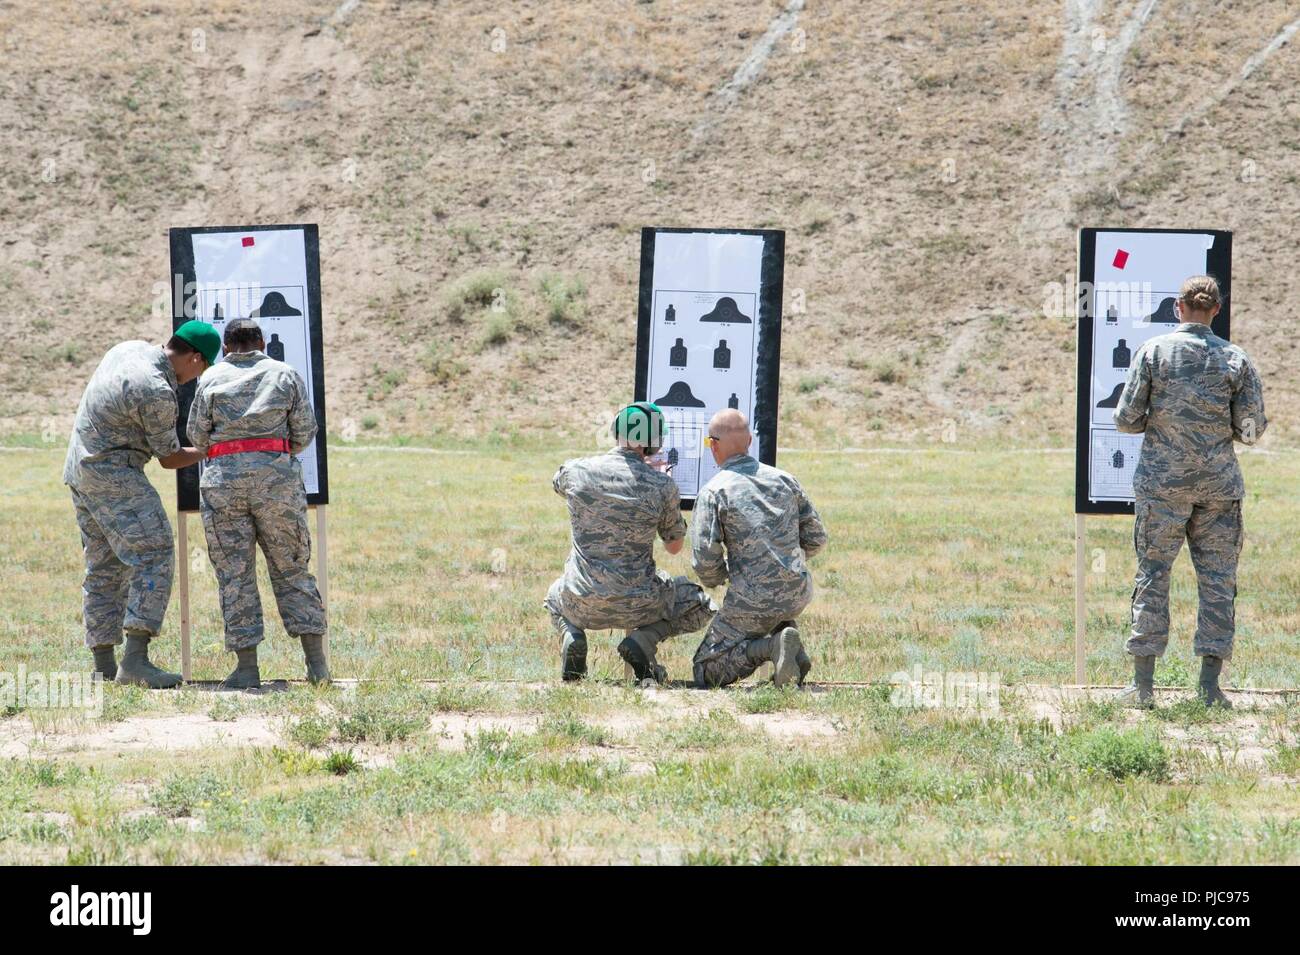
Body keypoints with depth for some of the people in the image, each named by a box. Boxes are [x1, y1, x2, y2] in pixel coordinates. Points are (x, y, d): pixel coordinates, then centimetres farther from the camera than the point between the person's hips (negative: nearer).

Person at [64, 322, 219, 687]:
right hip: (113, 476, -10)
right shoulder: (157, 393, -20)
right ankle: (135, 658, -24)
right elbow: (169, 458, -7)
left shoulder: (130, 349, 7)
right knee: (154, 558, -13)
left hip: (79, 469, 10)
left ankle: (104, 666, 12)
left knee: (104, 569, 13)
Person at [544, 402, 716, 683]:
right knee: (701, 606, 24)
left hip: (582, 606, 2)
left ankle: (571, 636, 4)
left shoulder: (575, 471, -5)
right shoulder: (662, 484, -11)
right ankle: (645, 638, -2)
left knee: (555, 598, 38)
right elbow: (675, 547, 5)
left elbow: (559, 483, 23)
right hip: (635, 605, -2)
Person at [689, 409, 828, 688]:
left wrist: (715, 579, 9)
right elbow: (816, 539, 11)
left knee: (706, 671, 9)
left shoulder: (713, 492, -8)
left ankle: (769, 647, -14)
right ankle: (796, 653, 14)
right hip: (799, 594, 5)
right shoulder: (783, 479, 7)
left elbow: (704, 559, -13)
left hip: (753, 603, -5)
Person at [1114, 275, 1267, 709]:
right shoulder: (1236, 359, -1)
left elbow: (1126, 420, -4)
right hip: (1219, 485, 1)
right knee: (1217, 581, 5)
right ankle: (1210, 686, 2)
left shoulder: (1153, 351, -4)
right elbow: (1251, 429, 0)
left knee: (1152, 577, 5)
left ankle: (1143, 685, 2)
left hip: (1162, 482, -1)